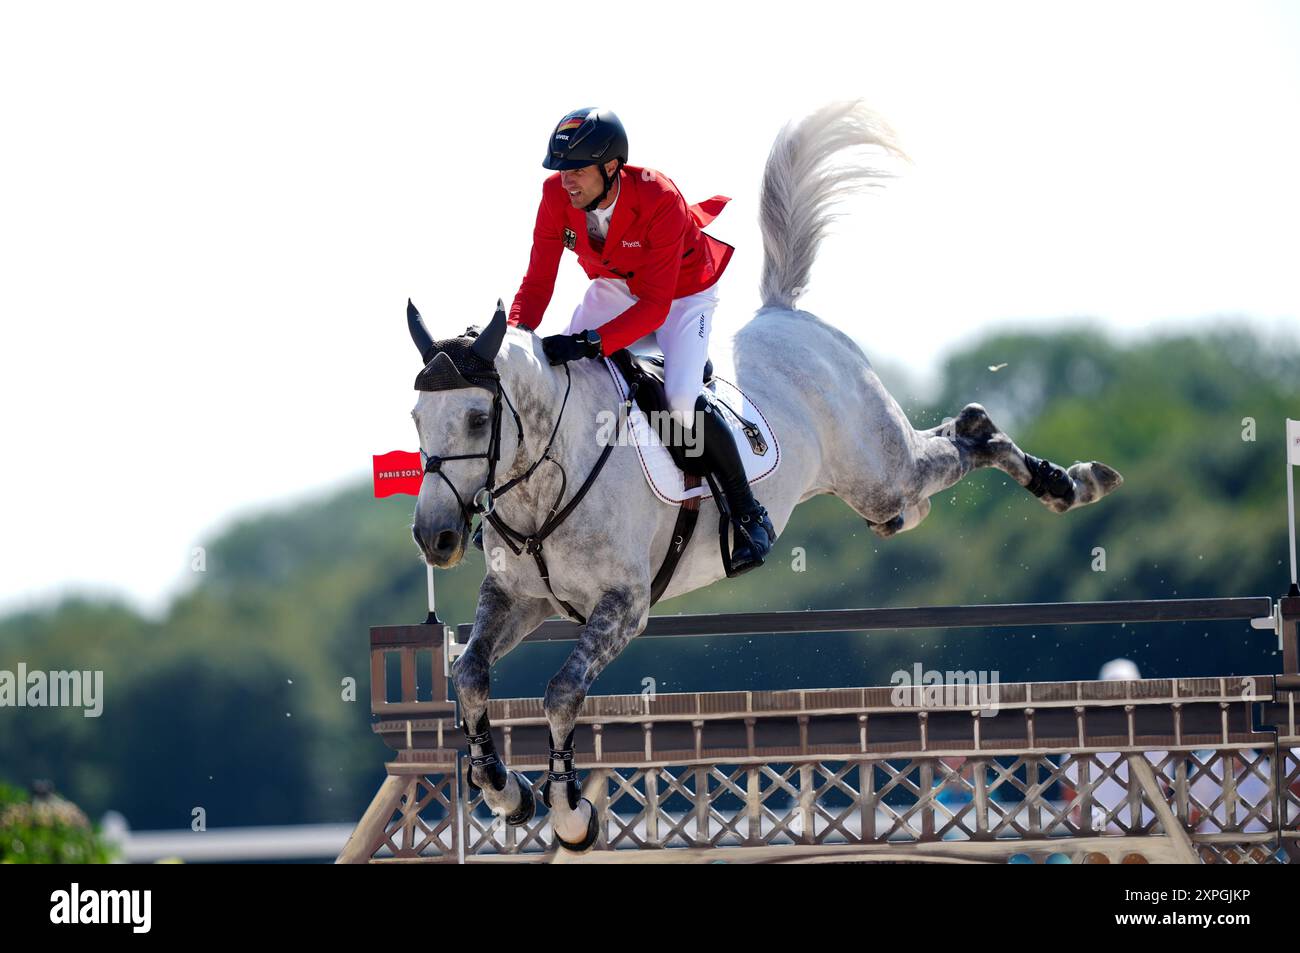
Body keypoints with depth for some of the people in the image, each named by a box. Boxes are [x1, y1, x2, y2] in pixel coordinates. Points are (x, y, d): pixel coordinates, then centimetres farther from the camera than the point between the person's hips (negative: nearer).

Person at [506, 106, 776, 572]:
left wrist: (590, 344, -50)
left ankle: (748, 513, -7)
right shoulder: (556, 194, -22)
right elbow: (538, 280, -16)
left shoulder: (660, 201, -37)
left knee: (682, 401, -26)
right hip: (613, 289, 5)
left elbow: (655, 306, -37)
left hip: (683, 293, -5)